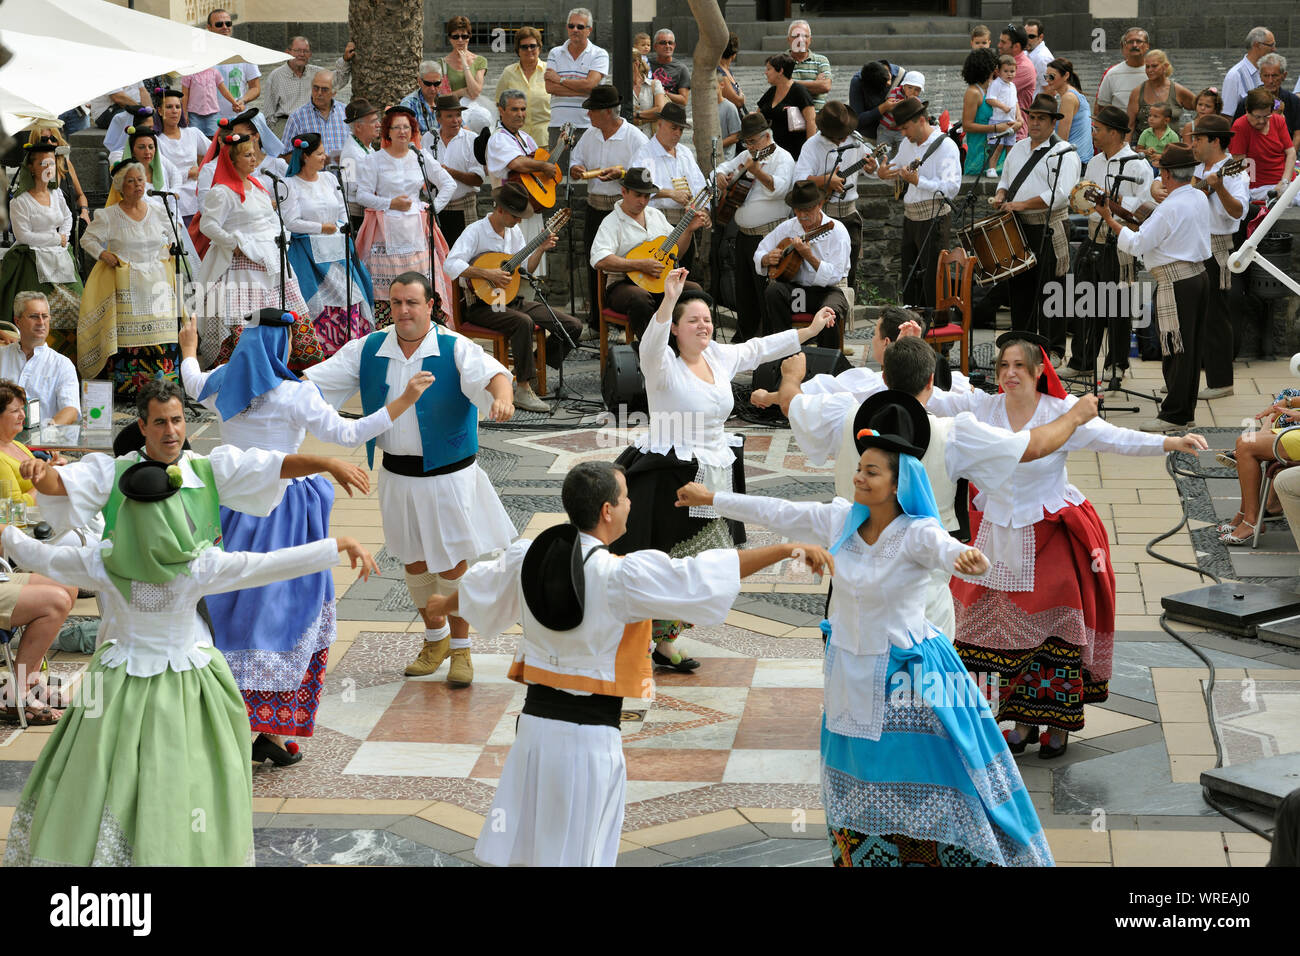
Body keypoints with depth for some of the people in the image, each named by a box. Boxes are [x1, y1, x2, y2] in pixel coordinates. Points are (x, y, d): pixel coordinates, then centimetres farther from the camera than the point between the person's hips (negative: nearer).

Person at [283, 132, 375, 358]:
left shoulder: (329, 179, 12)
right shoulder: (291, 185, -5)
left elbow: (343, 211, 20)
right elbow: (290, 222, -10)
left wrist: (343, 229, 5)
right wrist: (321, 228, -9)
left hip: (338, 250, 5)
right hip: (310, 253, -5)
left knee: (349, 296, -2)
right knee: (319, 304, -9)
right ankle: (320, 354, -3)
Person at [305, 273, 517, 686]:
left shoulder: (455, 349, -11)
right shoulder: (369, 350, 1)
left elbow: (493, 374, -29)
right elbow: (313, 381, 3)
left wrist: (501, 397, -51)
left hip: (448, 476, -4)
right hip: (398, 476, 4)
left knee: (452, 565, 3)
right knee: (414, 562, 16)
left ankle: (460, 649, 22)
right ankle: (435, 639, 38)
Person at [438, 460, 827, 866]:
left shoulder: (528, 558, 3)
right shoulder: (622, 577, -18)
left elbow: (480, 586, 23)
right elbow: (702, 575, -21)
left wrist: (445, 605, 47)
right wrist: (787, 549, -18)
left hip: (535, 722, 6)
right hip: (588, 736, -6)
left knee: (526, 851, 15)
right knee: (576, 855, 6)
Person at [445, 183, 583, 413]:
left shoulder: (513, 231, 12)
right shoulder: (476, 231, -11)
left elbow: (526, 267, 19)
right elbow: (451, 264, -24)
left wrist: (541, 249, 2)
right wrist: (488, 274, -29)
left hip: (511, 299, 8)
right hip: (482, 305, -7)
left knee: (573, 326, -4)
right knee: (523, 322, -39)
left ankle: (531, 368, 5)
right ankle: (523, 390, -30)